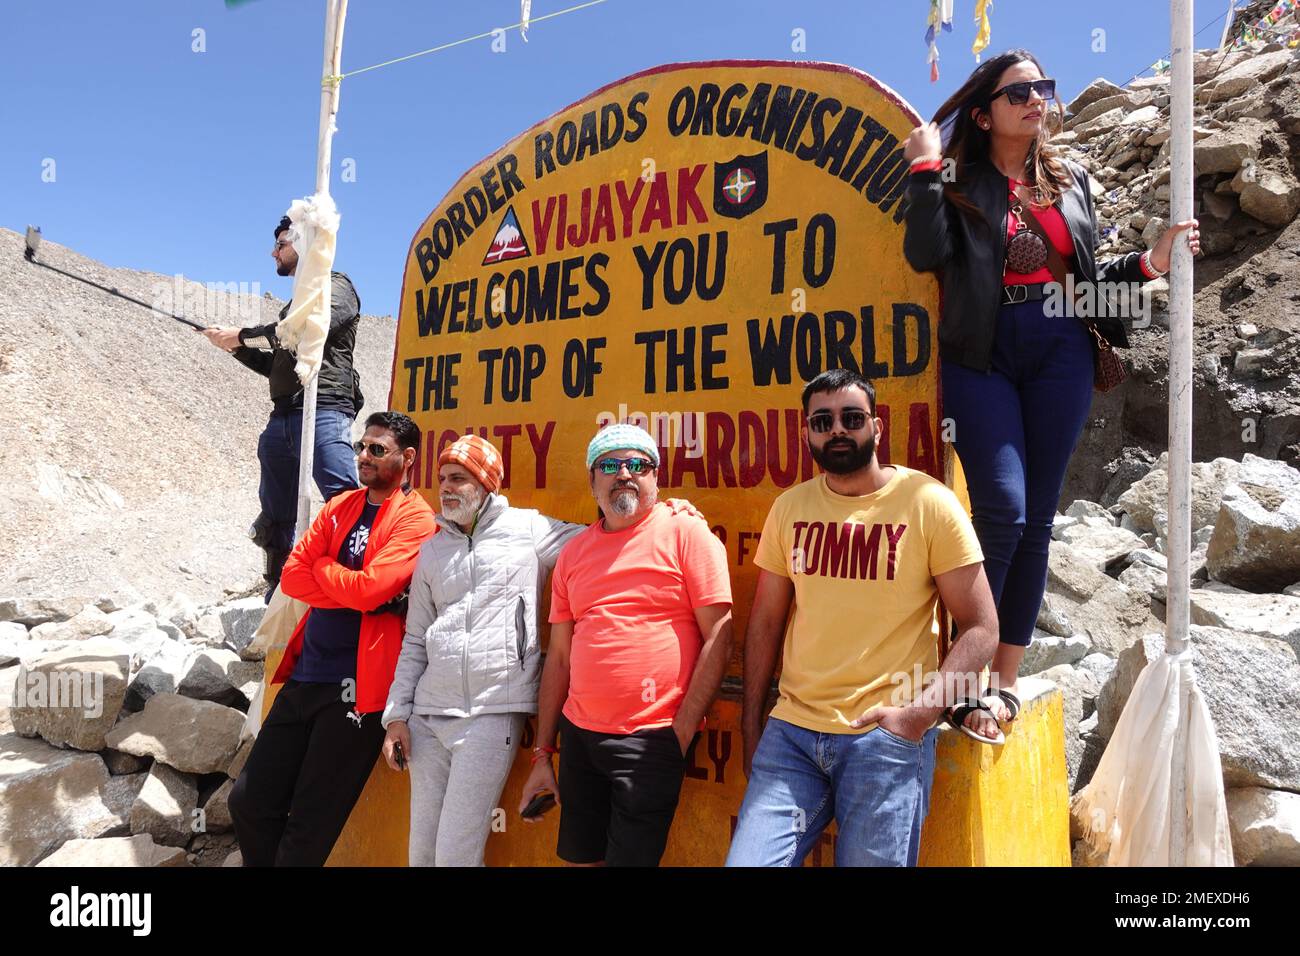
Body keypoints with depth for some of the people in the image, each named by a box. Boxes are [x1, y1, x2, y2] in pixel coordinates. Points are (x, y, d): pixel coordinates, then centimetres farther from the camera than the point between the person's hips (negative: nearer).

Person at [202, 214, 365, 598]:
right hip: (282, 419, 9)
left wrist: (243, 333, -8)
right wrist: (236, 347, 18)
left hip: (323, 412, -9)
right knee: (276, 522, 11)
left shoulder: (337, 287, 5)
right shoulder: (297, 303, 29)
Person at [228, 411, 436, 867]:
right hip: (304, 676, 7)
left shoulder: (416, 519, -10)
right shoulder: (338, 507, 12)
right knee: (248, 802, 14)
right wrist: (356, 597, -10)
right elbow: (291, 575, 3)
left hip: (356, 687, -7)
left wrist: (322, 565, -4)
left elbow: (369, 587, -22)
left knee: (308, 827, 3)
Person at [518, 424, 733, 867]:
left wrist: (681, 732, -11)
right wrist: (542, 752, 10)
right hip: (578, 735, 5)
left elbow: (718, 638, -8)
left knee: (631, 856, 2)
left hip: (652, 741, -5)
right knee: (582, 857, 13)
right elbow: (559, 657, 12)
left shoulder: (686, 535, -5)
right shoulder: (573, 552, 10)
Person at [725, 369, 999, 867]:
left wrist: (921, 710, -16)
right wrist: (751, 724, 9)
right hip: (791, 731, 3)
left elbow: (981, 629, -5)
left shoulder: (929, 503, -5)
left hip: (888, 737, -3)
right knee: (747, 860, -1)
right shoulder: (788, 508, 6)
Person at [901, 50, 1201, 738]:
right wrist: (925, 167, -11)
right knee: (1003, 509, -18)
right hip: (983, 354, -4)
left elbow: (1084, 273, 21)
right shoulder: (959, 182, 5)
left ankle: (1004, 680, 12)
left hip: (1060, 353, 4)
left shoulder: (1072, 179, 18)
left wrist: (1149, 263, 7)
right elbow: (926, 255, -13)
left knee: (1037, 517, 2)